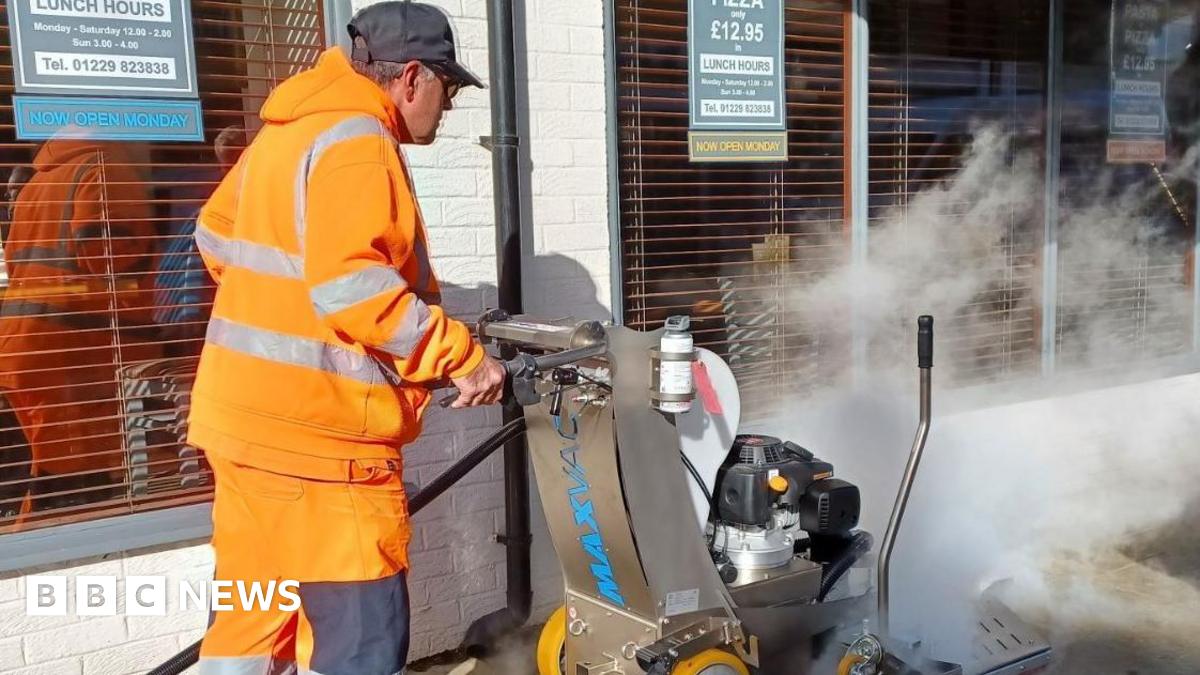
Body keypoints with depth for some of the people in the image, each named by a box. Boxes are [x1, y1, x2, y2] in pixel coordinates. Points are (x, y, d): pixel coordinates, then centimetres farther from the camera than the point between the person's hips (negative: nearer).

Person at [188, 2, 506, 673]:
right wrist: (463, 354, -19)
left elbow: (218, 235, 26)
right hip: (317, 430, -10)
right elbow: (351, 288, -25)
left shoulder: (288, 131, 17)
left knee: (256, 621, 20)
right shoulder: (356, 142, -14)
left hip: (251, 416, 10)